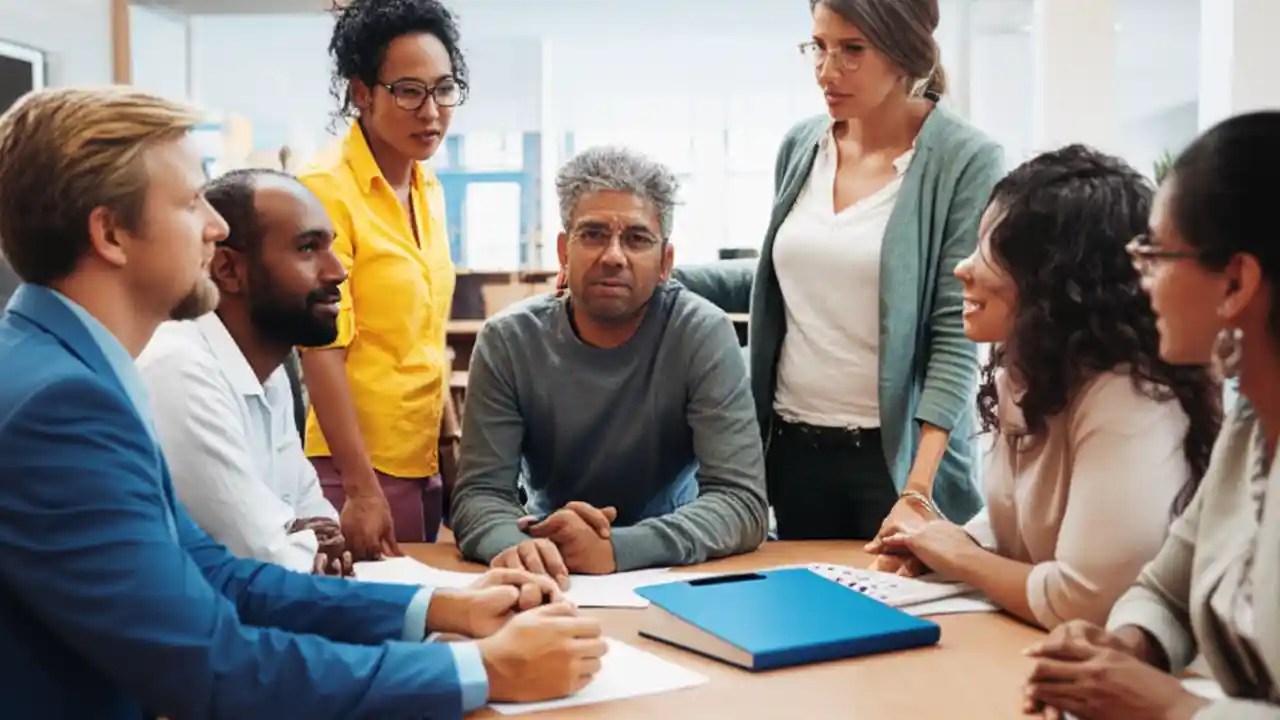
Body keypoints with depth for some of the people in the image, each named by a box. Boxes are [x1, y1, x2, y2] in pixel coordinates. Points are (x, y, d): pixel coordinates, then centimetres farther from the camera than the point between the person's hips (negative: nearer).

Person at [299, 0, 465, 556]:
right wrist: (361, 487, -19)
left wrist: (451, 439, 14)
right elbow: (322, 350, -18)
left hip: (422, 459, 7)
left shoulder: (428, 190, 8)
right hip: (358, 464, -7)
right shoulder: (327, 191, -15)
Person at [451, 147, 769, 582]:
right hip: (556, 573, 2)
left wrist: (615, 549, -35)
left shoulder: (702, 334, -14)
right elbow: (480, 492, -12)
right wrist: (514, 546, -35)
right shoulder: (507, 340, -10)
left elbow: (742, 501, -19)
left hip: (670, 571, -1)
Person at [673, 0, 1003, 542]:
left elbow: (956, 335, -15)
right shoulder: (801, 146, 4)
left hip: (897, 450, -5)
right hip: (795, 446, 5)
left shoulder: (964, 162, -11)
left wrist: (918, 490, -22)